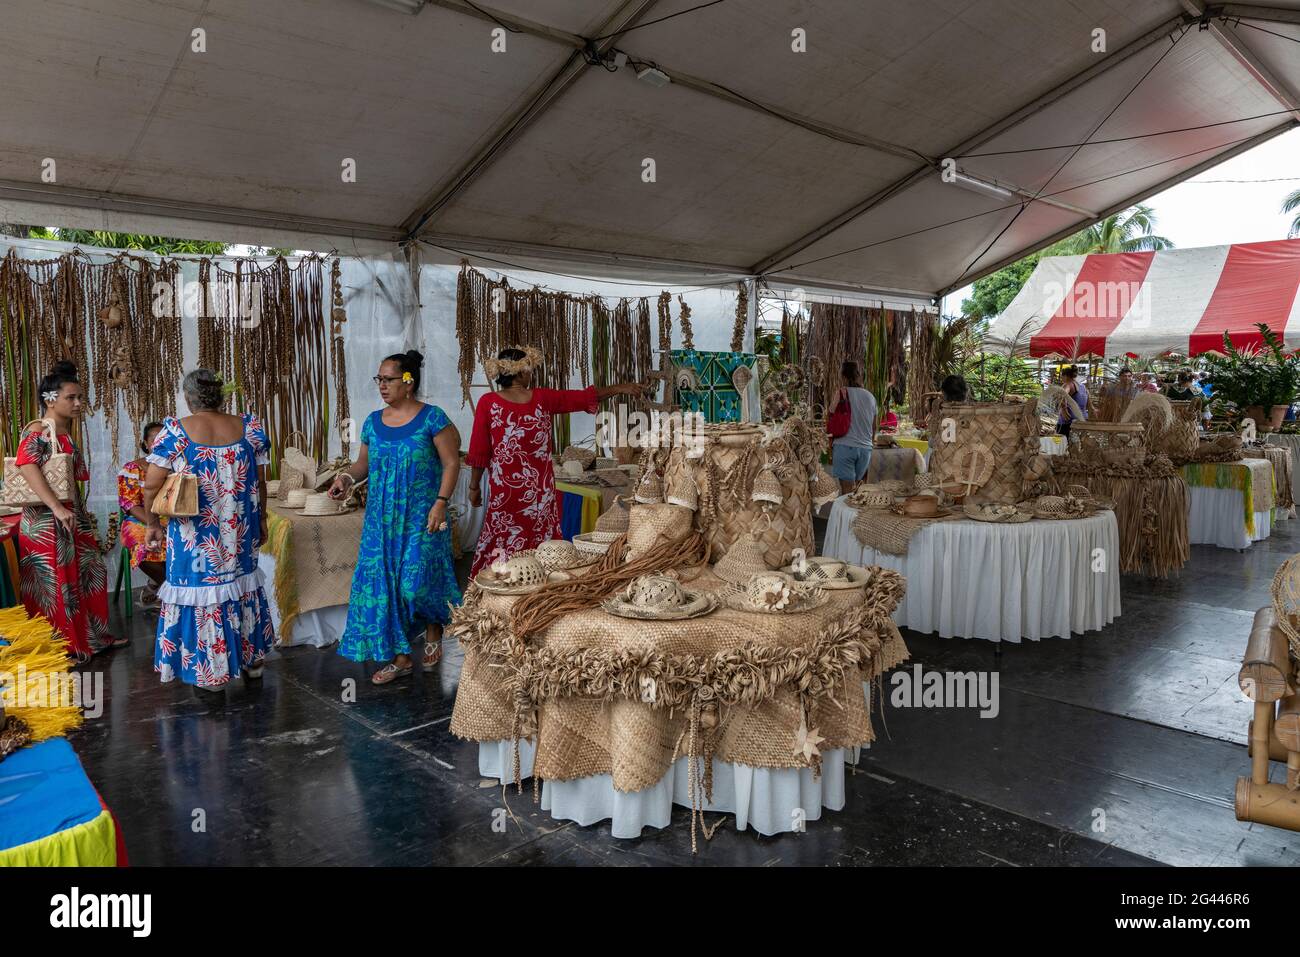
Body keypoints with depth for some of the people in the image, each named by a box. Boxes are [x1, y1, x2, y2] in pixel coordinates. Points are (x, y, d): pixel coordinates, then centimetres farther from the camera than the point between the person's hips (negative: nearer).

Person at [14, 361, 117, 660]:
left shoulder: (66, 432, 12)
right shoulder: (37, 431, -15)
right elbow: (27, 466, -30)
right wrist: (58, 509, -35)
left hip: (73, 517, 9)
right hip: (46, 522, -9)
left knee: (87, 575, 15)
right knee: (54, 584, 0)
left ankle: (92, 637, 27)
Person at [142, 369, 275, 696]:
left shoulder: (175, 432, -9)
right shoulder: (248, 427, -2)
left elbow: (151, 486, -11)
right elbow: (260, 482, 3)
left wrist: (152, 523, 4)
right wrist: (260, 520, 15)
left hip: (196, 536, -3)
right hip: (239, 533, 3)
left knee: (202, 587, 6)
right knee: (240, 582, 19)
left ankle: (211, 674, 14)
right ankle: (252, 659, 30)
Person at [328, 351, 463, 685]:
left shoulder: (432, 418, -8)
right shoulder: (373, 421, 8)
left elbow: (451, 463, -9)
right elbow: (363, 463, 16)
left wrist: (441, 502, -17)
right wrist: (347, 477, -5)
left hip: (421, 519, -5)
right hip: (382, 520, 6)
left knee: (416, 582, -10)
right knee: (383, 584, 5)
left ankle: (434, 630, 23)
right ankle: (399, 657, 17)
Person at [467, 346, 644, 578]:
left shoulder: (488, 403, -8)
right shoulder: (542, 398, -4)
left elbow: (479, 451, -5)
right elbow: (583, 397, 6)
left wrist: (474, 486, 6)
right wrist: (621, 388, 17)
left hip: (505, 492, -1)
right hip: (539, 490, 1)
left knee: (502, 546, 6)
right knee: (538, 547, 11)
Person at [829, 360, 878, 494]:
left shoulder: (841, 393, -4)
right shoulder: (870, 397, 9)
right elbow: (874, 427, 14)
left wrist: (830, 449, 3)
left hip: (845, 446, -4)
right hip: (866, 448, 4)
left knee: (847, 489, -3)